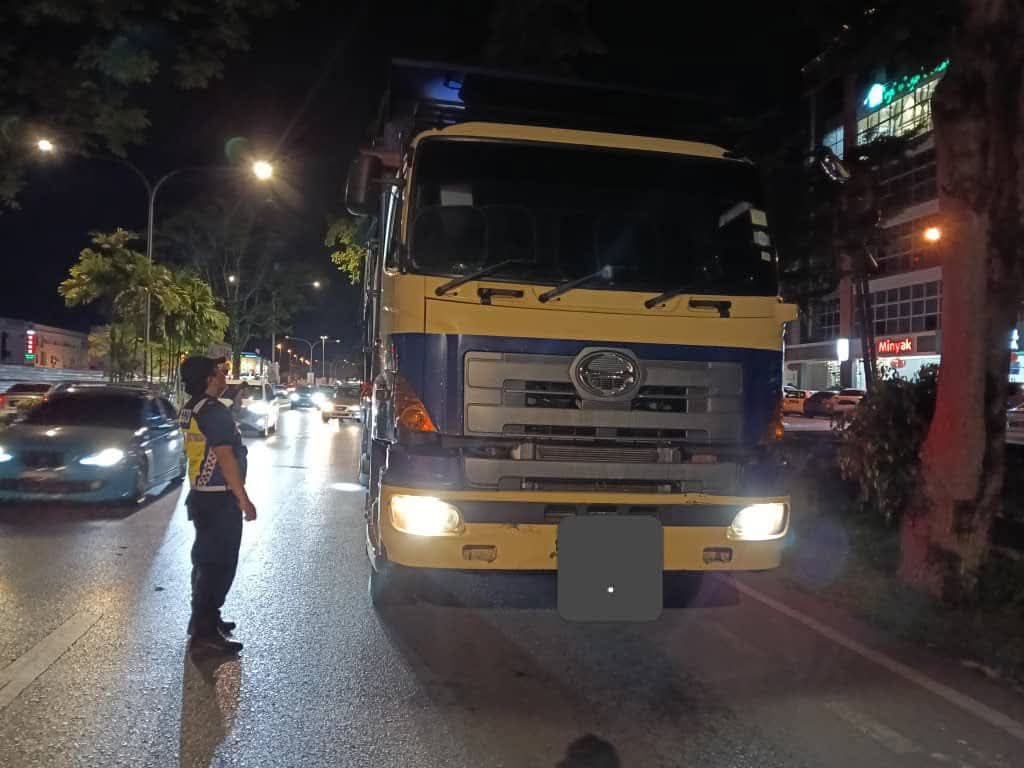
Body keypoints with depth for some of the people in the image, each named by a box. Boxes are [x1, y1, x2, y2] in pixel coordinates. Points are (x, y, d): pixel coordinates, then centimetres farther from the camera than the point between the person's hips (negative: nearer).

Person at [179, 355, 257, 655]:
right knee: (219, 563, -4)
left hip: (201, 495, 10)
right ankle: (205, 632, 0)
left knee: (206, 560, 19)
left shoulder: (190, 408, 10)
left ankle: (205, 619, 31)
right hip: (219, 499, -10)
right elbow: (225, 457, -23)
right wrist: (243, 498, -21)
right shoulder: (214, 411, -20)